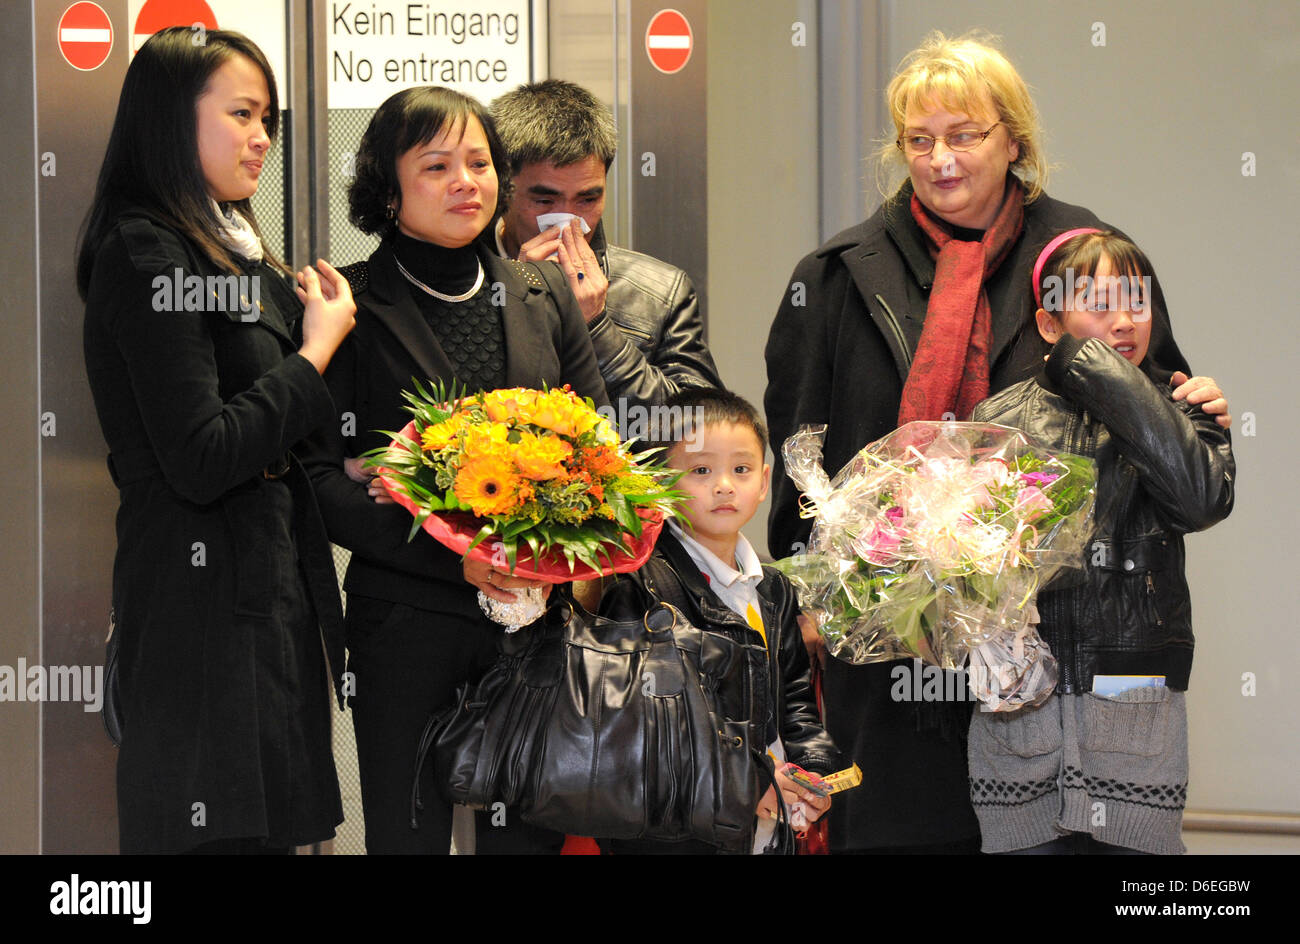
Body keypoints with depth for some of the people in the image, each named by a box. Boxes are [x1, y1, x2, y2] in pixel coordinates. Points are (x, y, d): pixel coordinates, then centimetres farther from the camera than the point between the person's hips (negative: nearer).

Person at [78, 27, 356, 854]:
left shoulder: (226, 251, 18)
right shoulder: (147, 257, -12)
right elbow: (200, 460, -20)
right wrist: (319, 347, -11)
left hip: (267, 587, 10)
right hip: (206, 599, -10)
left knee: (267, 822, 9)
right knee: (220, 826, -7)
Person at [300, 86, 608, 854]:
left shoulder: (545, 295, 12)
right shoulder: (350, 305, -1)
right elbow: (322, 478, -7)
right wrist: (451, 550, -19)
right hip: (406, 617, -3)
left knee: (532, 828, 6)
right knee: (407, 832, 1)